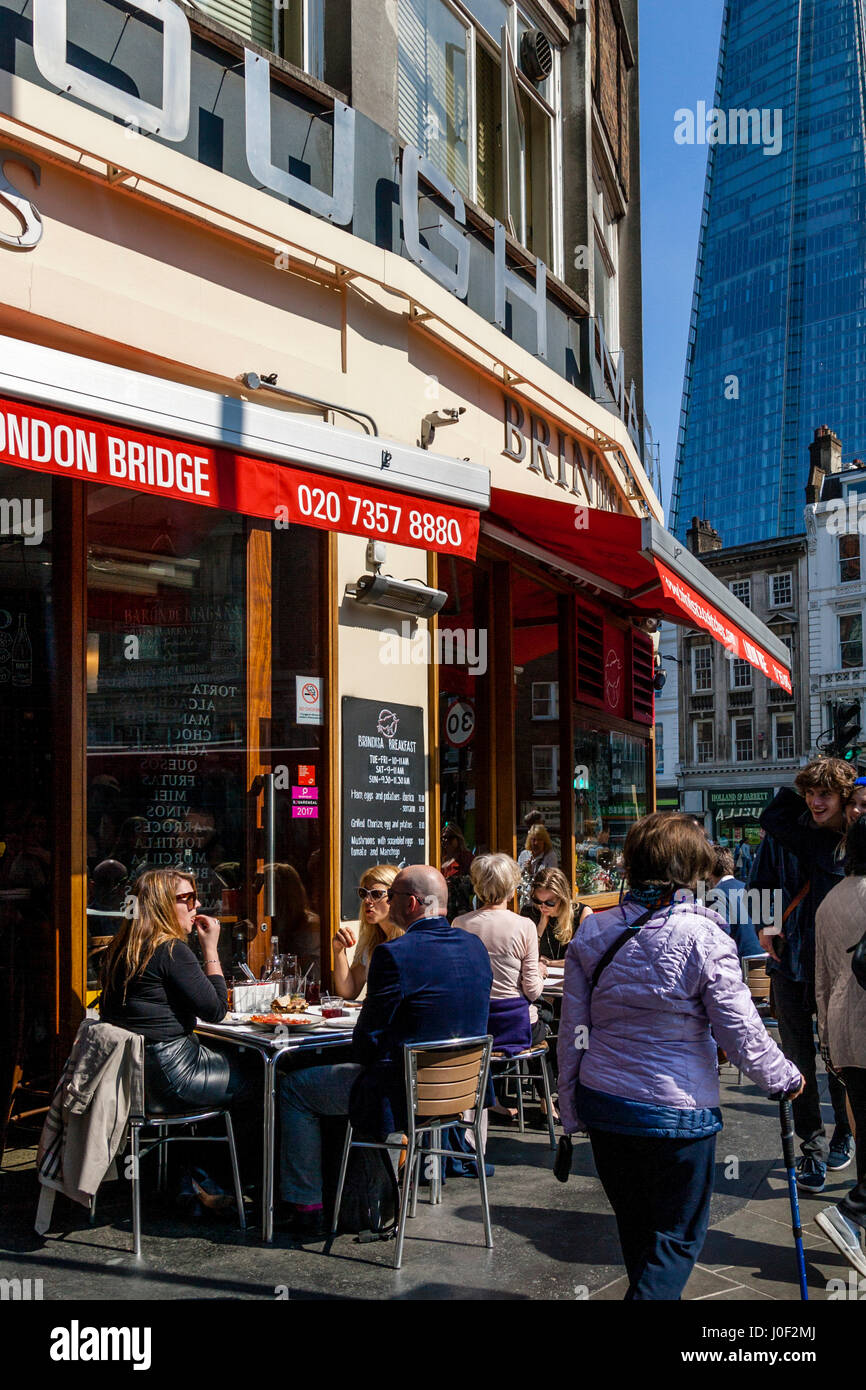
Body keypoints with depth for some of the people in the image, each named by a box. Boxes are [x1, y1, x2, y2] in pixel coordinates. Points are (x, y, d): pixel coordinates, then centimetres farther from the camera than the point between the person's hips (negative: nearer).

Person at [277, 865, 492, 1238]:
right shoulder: (475, 947, 1)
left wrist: (360, 1052, 8)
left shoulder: (394, 954, -22)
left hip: (405, 1095, -8)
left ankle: (305, 1207, 18)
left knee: (294, 1087, 12)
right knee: (350, 1074, 33)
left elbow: (367, 1040, -15)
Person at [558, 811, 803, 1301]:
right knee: (678, 1237, 11)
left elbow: (573, 1032, 2)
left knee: (634, 1226, 23)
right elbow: (741, 1032, -11)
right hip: (676, 1112, -5)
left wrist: (572, 1112, 10)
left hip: (602, 1099, 5)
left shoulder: (591, 934, -1)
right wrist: (786, 1076, 7)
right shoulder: (702, 936, -15)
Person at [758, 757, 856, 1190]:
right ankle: (812, 1146, 20)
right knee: (798, 1059, 6)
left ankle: (844, 1133, 35)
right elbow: (760, 885, 6)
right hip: (790, 961, 1)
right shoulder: (785, 831, -3)